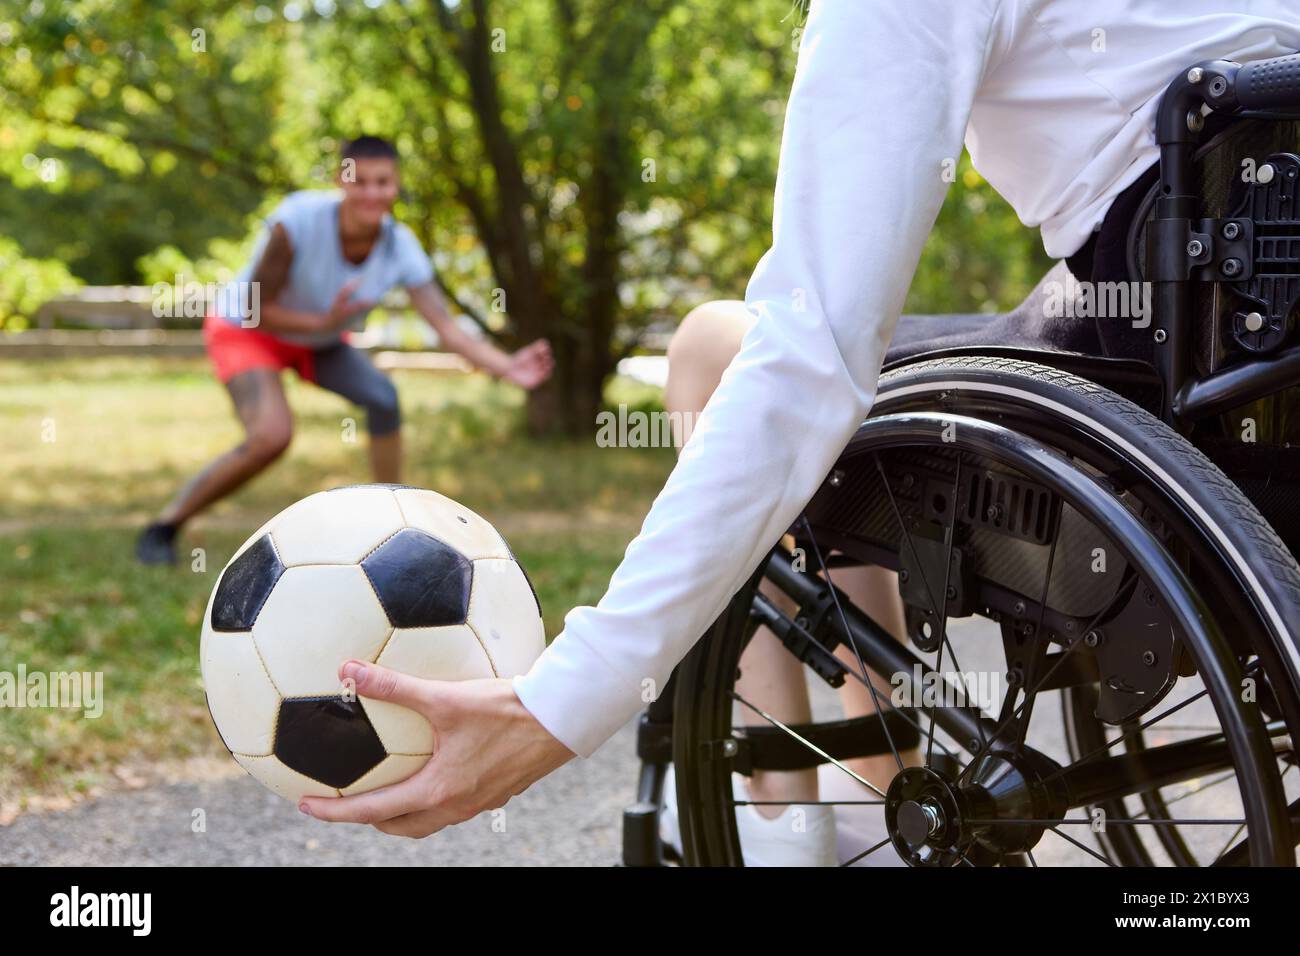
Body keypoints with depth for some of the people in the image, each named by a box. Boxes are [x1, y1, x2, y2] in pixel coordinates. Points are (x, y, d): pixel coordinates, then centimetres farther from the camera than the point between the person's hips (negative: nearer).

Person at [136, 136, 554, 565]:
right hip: (243, 332, -5)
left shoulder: (402, 248, -23)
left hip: (318, 337, 5)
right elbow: (254, 310, -27)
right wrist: (325, 323, -39)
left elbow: (449, 329, -27)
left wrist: (507, 367, -42)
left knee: (382, 395, -19)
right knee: (272, 436, -26)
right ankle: (164, 526, -10)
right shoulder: (297, 220, -35)